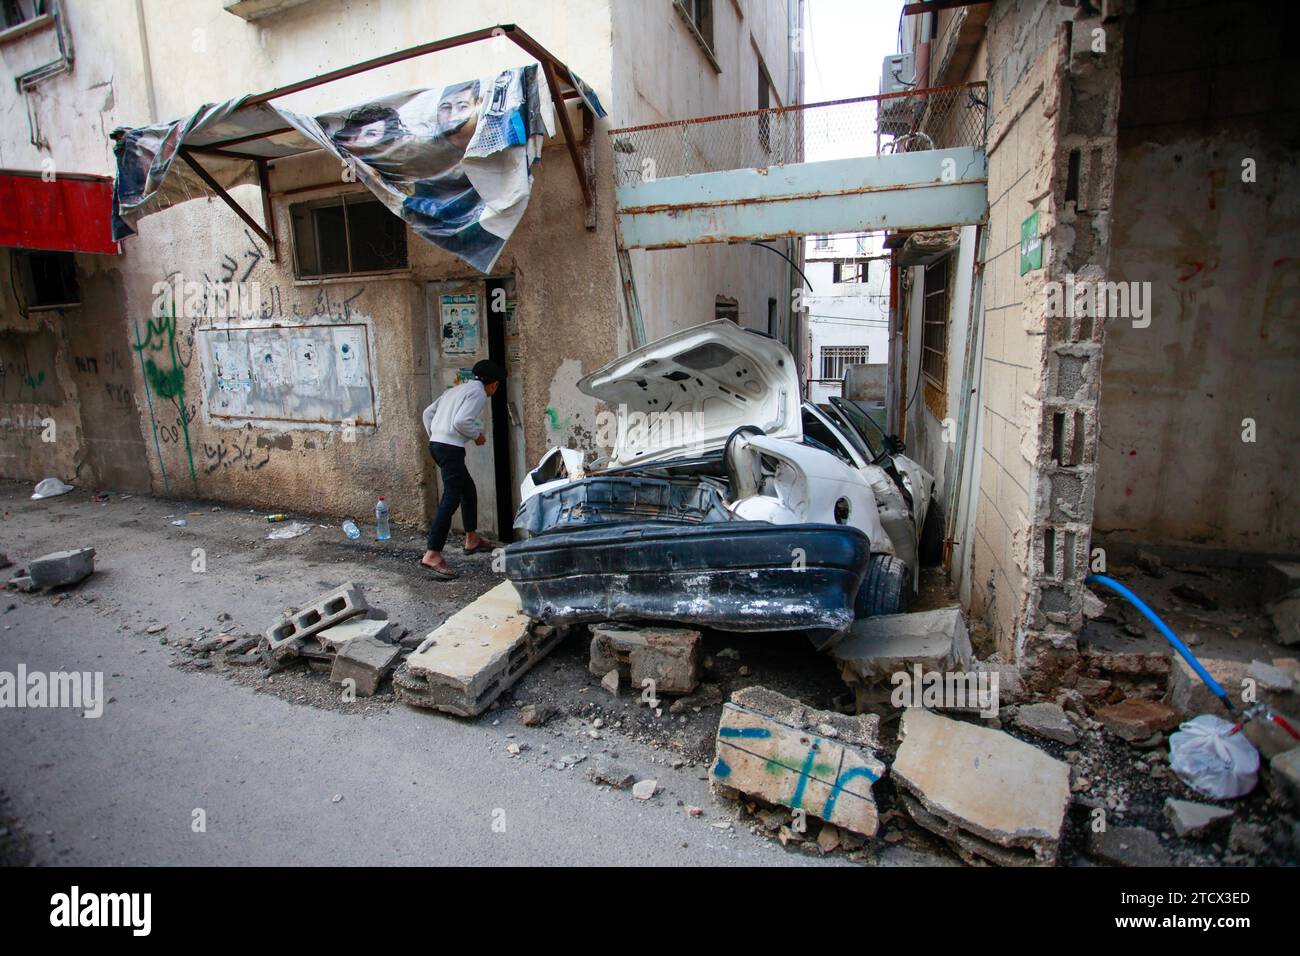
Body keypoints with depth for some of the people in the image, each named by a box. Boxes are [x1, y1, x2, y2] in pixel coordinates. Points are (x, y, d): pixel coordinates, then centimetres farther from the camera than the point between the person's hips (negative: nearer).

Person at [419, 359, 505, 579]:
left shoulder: (456, 389, 22)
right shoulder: (479, 393, -6)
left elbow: (428, 412, 22)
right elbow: (461, 421, -20)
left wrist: (435, 436, 24)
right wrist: (478, 435, -4)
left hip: (436, 443, 10)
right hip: (451, 447, -10)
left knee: (469, 489, 21)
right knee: (451, 499, -13)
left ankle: (472, 539, 32)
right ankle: (432, 555, -18)